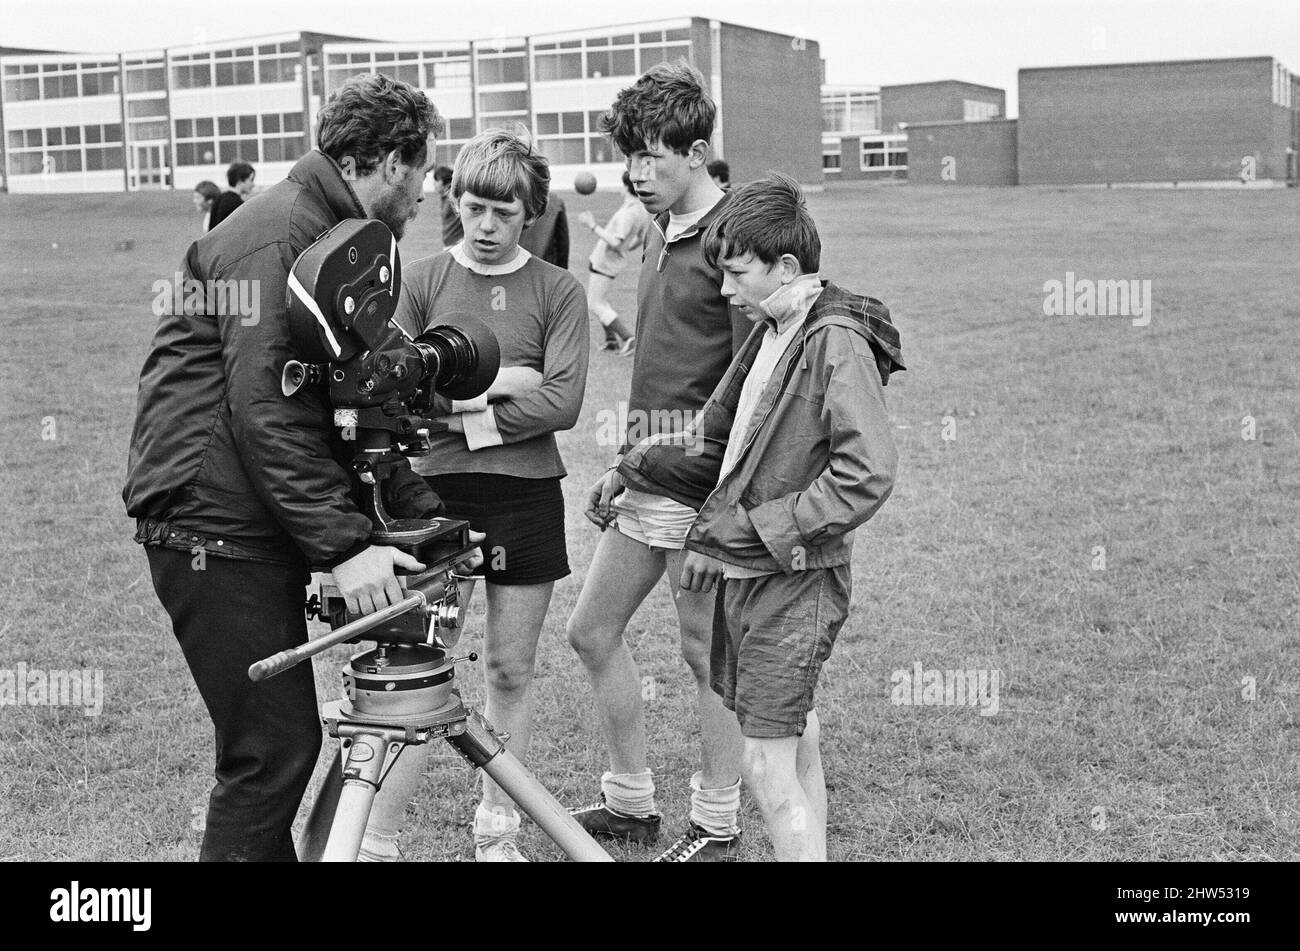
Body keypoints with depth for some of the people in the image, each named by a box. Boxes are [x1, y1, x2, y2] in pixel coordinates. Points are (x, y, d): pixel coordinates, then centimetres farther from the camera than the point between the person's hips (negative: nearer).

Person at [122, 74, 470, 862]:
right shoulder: (278, 236, -16)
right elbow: (264, 412, -24)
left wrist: (424, 510, 6)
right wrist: (345, 544, -27)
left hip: (261, 525, 10)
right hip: (212, 523, -10)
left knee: (284, 738, 14)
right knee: (274, 750, -8)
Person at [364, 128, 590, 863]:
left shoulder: (558, 292, 2)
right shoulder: (422, 281, 4)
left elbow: (562, 402, -9)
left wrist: (455, 403, -10)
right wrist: (496, 382, -11)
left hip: (527, 498, 1)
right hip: (435, 496, -1)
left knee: (511, 672, 10)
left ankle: (498, 833, 24)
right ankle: (378, 840, 5)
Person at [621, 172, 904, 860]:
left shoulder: (836, 341, -15)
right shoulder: (770, 333, 12)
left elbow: (867, 475, -23)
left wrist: (749, 529, -18)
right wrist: (641, 466, 11)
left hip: (794, 580, -8)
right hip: (747, 574, 8)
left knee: (767, 765, -6)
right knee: (793, 746, 15)